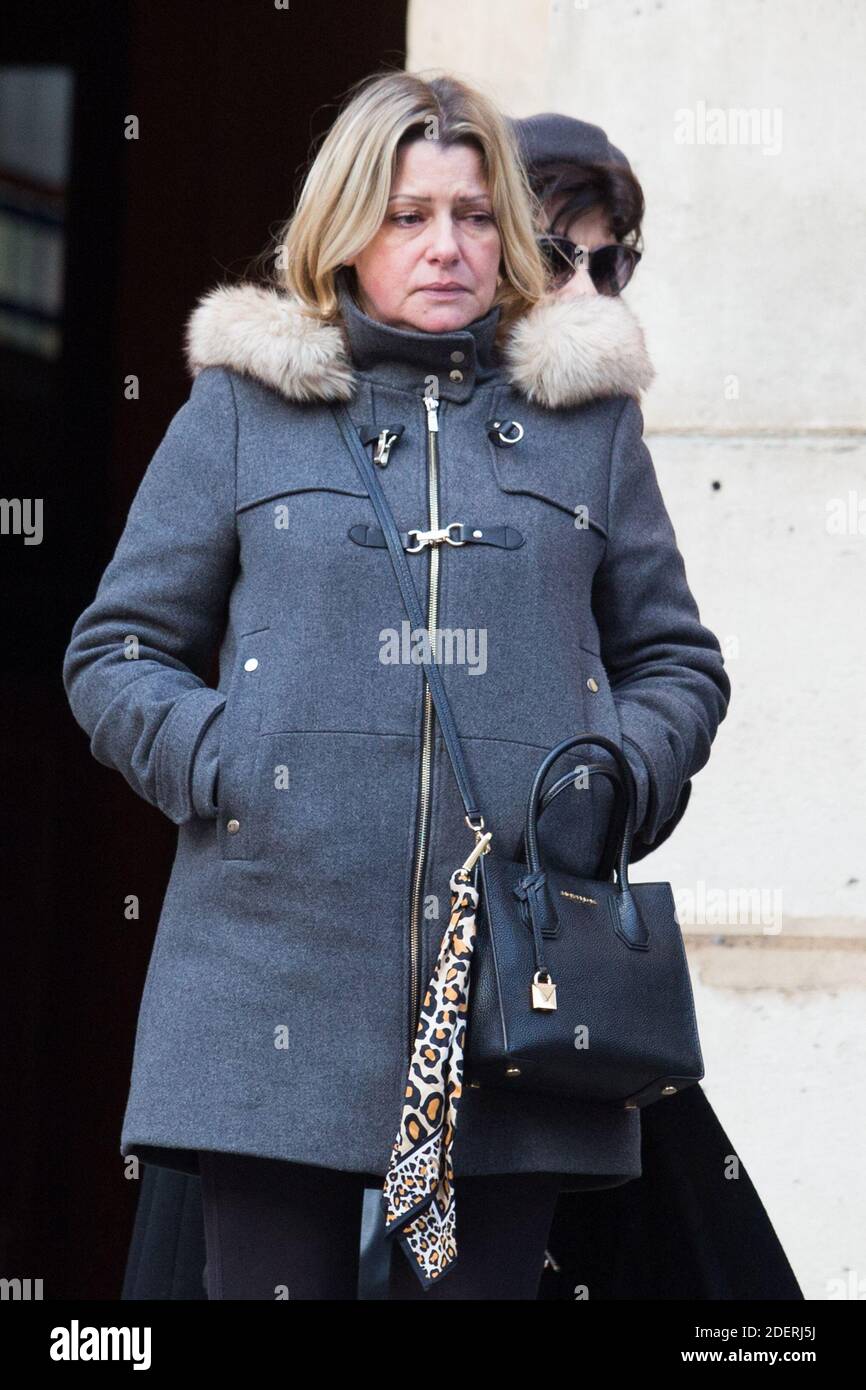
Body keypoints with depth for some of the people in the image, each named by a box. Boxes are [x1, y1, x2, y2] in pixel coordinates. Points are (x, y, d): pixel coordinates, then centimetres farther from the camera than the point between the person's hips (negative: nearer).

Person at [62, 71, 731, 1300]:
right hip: (280, 966, -1)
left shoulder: (586, 416, 15)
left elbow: (676, 659, 21)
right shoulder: (241, 407, 11)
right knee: (273, 1277, -2)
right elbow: (115, 653, 12)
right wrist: (211, 760, -6)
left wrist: (624, 776, 1)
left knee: (484, 1275, 1)